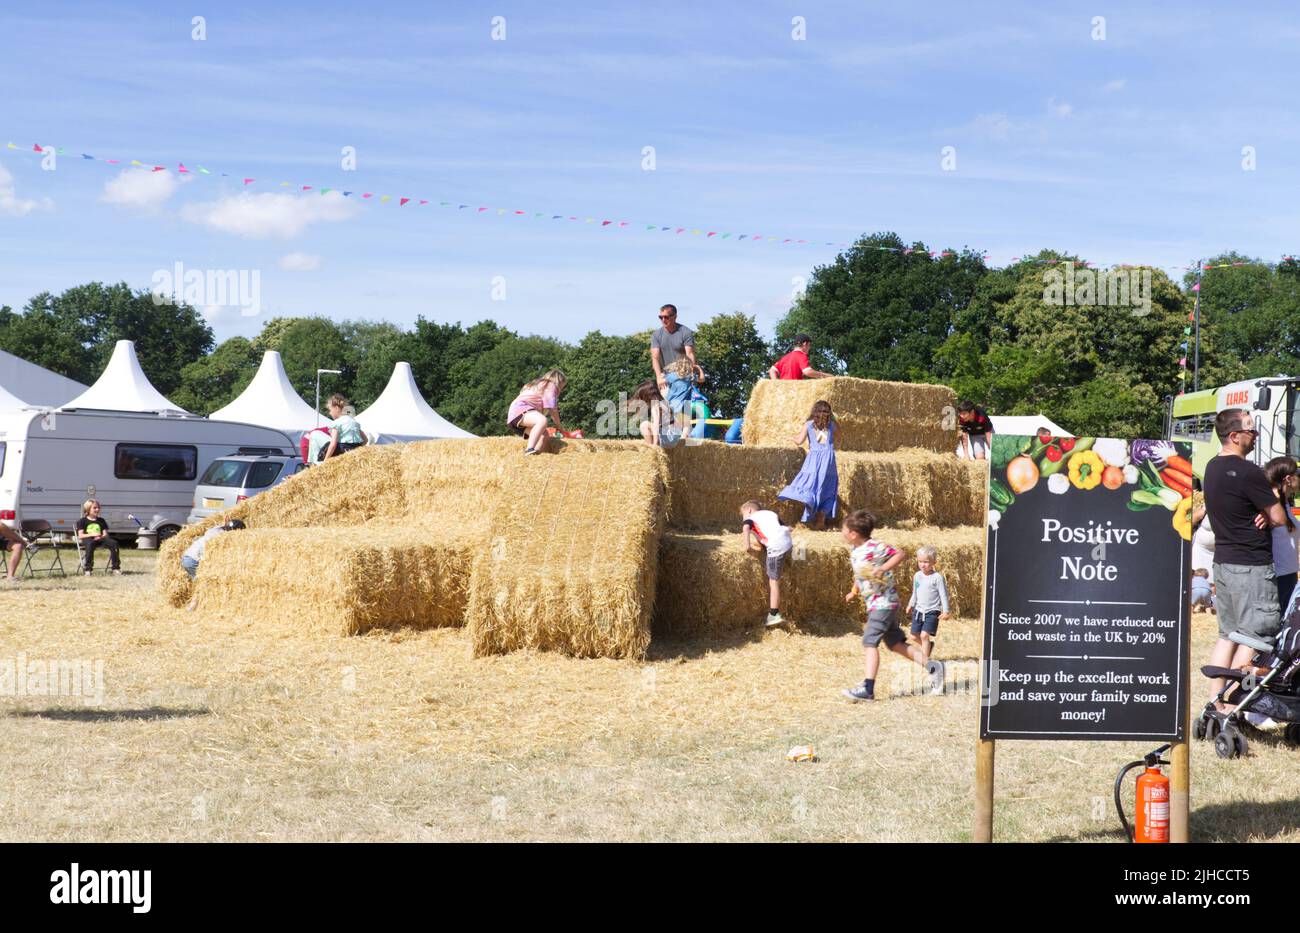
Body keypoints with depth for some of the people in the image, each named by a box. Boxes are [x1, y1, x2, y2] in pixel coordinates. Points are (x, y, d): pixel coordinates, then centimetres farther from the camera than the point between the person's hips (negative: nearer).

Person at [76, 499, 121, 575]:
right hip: (87, 539, -4)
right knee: (90, 544, -42)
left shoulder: (101, 520, 21)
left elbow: (105, 534, 15)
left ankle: (115, 568, -20)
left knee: (113, 543, -24)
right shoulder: (83, 521, 9)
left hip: (100, 539, 4)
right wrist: (92, 534, -16)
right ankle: (87, 569, -38)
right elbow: (80, 535, -2)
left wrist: (101, 537, -10)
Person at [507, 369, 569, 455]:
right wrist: (559, 425, 8)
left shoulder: (541, 385, 32)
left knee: (544, 435, 1)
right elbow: (552, 409, -4)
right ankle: (529, 449, -49)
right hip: (519, 410, -10)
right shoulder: (551, 386, 3)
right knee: (542, 420, -34)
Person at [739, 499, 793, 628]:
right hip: (788, 541, 6)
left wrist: (747, 545, -11)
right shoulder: (771, 514, 31)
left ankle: (774, 615, -9)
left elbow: (746, 528, -9)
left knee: (774, 580, -5)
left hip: (777, 546, -6)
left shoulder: (750, 518, 14)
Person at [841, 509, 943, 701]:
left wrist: (882, 569, -28)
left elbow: (899, 554, -18)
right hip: (874, 604, 10)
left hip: (883, 602, -10)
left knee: (869, 642, -15)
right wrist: (853, 592, 21)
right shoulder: (854, 551, 10)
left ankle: (867, 688, -18)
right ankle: (932, 667, 17)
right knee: (896, 643, 12)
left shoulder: (875, 547, -18)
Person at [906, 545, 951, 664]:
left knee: (924, 634, -17)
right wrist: (911, 604, 30)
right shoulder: (917, 576, 6)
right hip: (919, 610, 6)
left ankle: (925, 658, -9)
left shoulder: (937, 577, -12)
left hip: (932, 612, -6)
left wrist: (946, 611, -13)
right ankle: (929, 645, 36)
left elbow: (943, 595, -10)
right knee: (914, 635, 9)